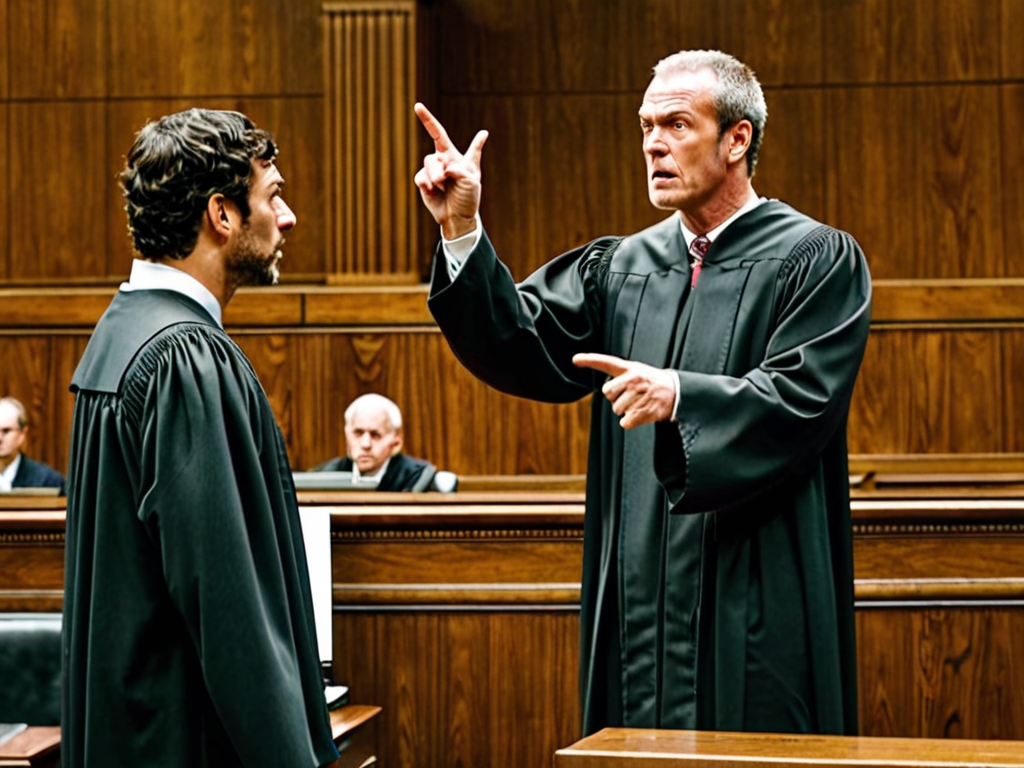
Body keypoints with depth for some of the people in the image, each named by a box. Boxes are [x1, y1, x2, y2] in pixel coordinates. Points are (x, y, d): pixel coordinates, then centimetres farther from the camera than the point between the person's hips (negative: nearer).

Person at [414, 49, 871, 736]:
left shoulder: (817, 261, -1)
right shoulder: (622, 266, 15)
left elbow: (802, 399, -14)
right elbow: (525, 351, 3)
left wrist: (680, 396, -28)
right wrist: (463, 233, -8)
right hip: (641, 608, 5)